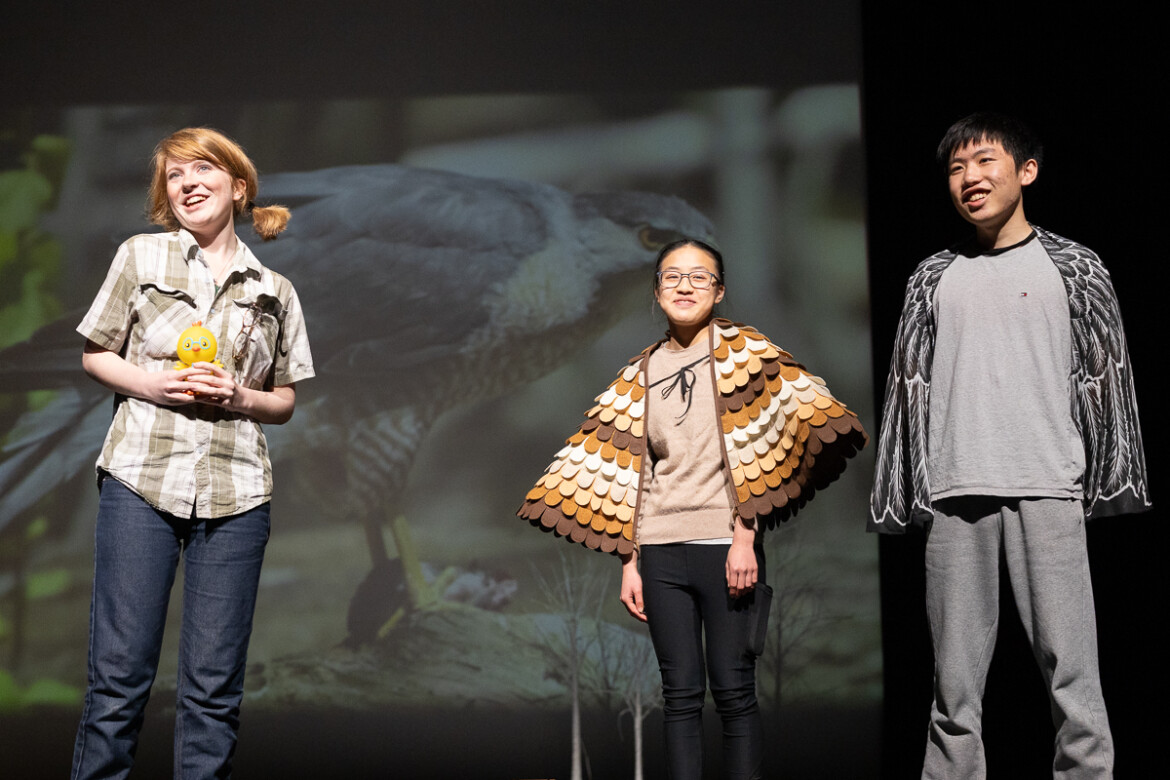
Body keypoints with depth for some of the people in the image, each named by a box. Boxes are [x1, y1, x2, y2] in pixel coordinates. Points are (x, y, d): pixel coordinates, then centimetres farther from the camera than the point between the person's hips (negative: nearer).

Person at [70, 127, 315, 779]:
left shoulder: (275, 291, 12)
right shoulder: (141, 256, 9)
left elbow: (285, 401, 15)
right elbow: (94, 354, 12)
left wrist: (237, 395, -6)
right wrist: (148, 382, -7)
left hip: (236, 492, 1)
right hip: (141, 480, -1)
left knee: (215, 685, 2)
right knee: (120, 674, -1)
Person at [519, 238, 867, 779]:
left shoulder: (743, 353, 4)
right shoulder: (642, 373, 14)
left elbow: (761, 450, -4)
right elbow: (629, 470, 14)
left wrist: (744, 537, -13)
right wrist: (630, 562, 8)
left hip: (727, 548, -3)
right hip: (661, 552, 4)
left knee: (733, 691, -3)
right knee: (681, 694, 4)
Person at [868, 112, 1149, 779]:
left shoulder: (1073, 267, 9)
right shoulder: (934, 278, 15)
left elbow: (1107, 378, 8)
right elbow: (909, 387, 14)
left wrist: (1109, 483, 1)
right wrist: (900, 493, 8)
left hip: (1047, 488, -2)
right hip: (955, 493, 2)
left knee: (1073, 673, -6)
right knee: (955, 684, 4)